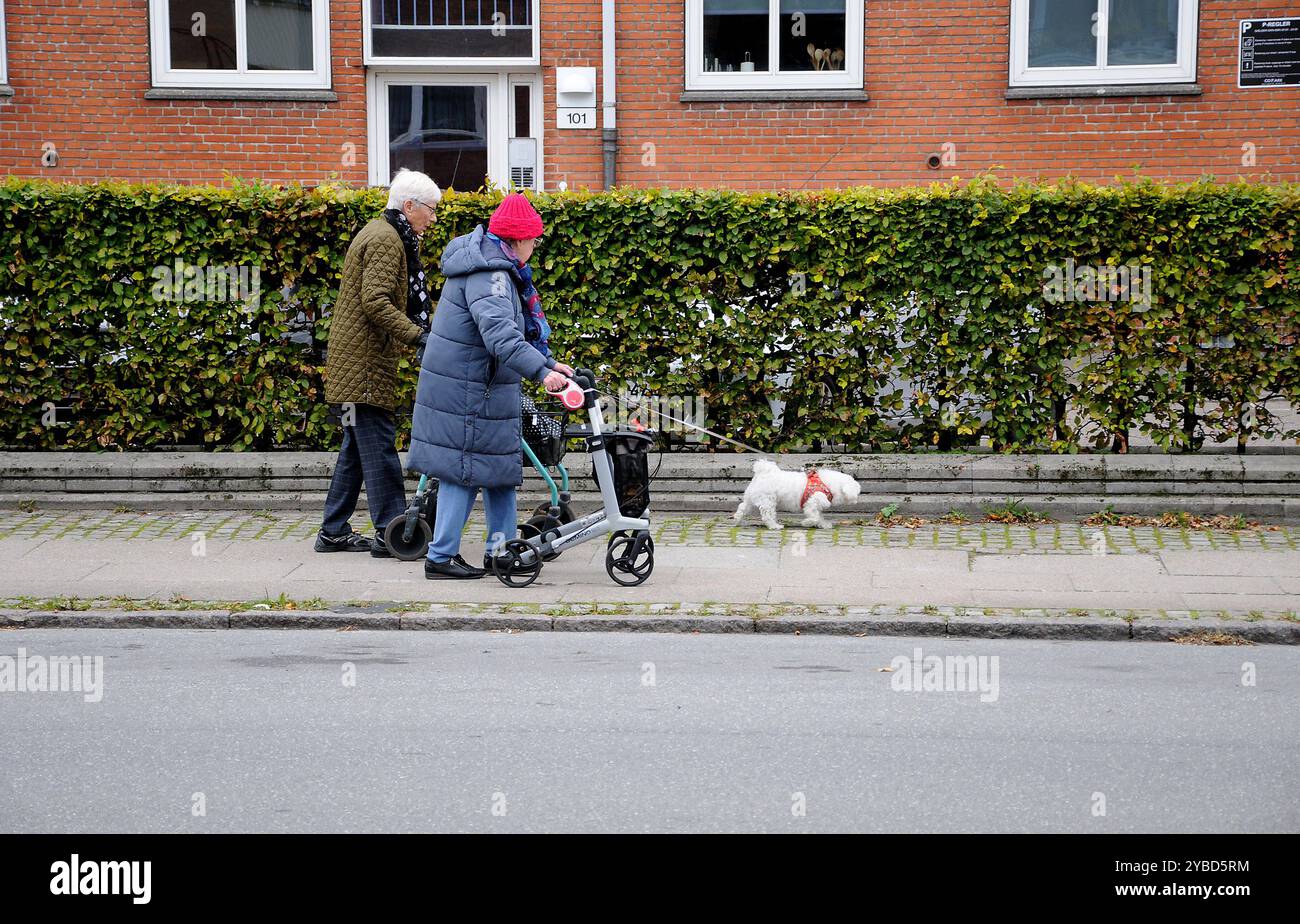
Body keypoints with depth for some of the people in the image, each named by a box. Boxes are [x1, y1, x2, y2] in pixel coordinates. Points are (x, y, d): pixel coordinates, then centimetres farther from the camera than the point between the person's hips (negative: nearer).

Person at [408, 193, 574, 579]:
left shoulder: (497, 268, 14)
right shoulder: (489, 275, -21)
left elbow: (516, 328, 24)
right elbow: (499, 334, -35)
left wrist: (548, 362, 18)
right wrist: (541, 371, -42)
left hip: (484, 387, 11)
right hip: (467, 391, -11)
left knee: (500, 465, 14)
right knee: (464, 470, -5)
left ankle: (501, 550, 19)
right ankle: (441, 557, 0)